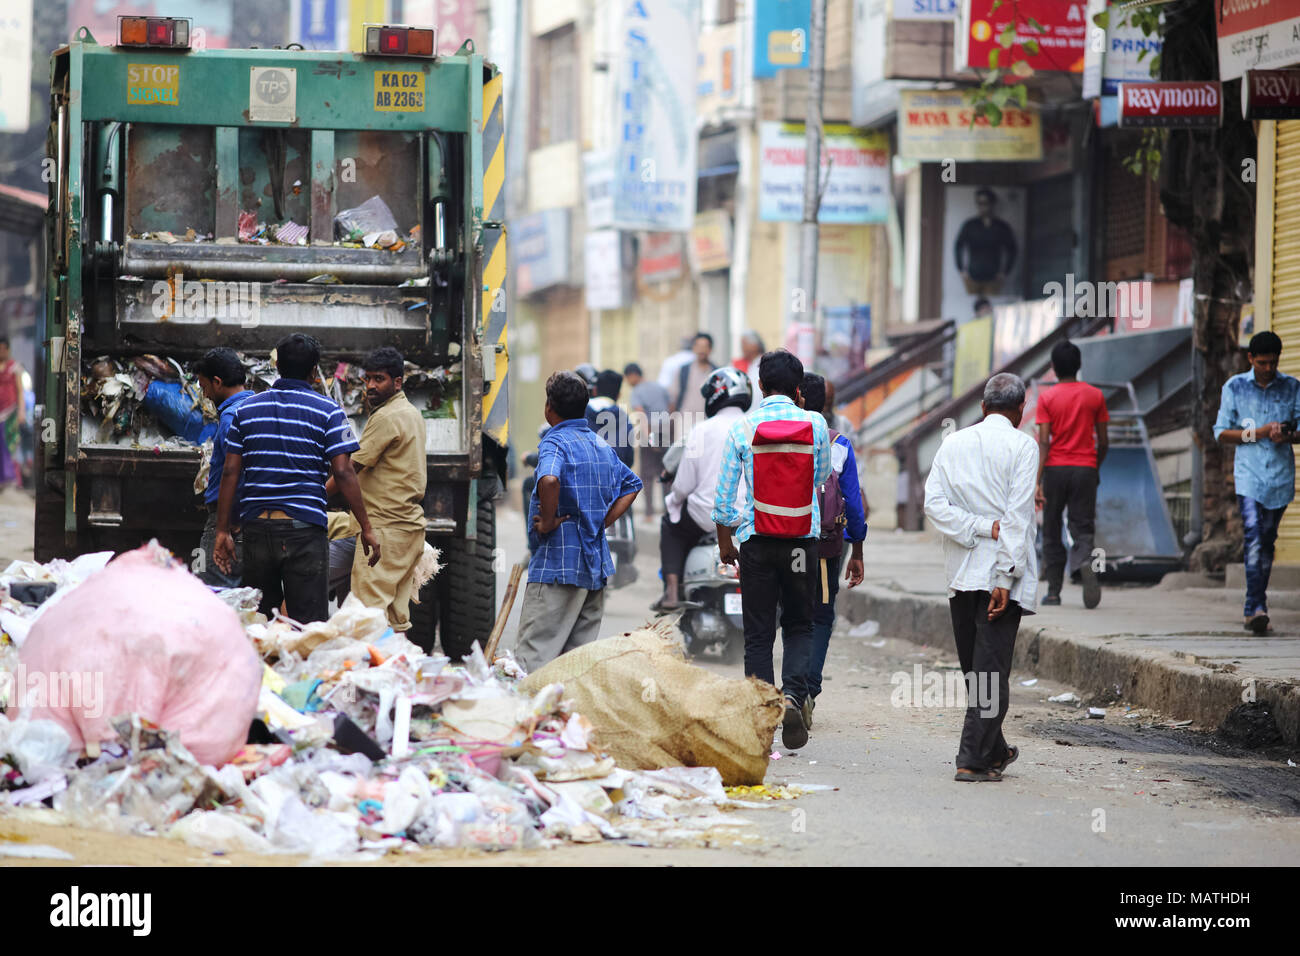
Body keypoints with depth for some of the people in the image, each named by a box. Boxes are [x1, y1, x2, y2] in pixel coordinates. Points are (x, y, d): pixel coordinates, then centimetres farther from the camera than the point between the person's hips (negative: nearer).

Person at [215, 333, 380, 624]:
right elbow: (343, 473, -7)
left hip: (256, 524, 3)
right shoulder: (328, 412, -1)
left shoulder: (246, 409, 9)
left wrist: (223, 531, 9)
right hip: (304, 528, -3)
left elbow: (230, 472, 6)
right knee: (308, 624, -4)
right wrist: (366, 528, -2)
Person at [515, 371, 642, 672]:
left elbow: (549, 480, -32)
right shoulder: (602, 446, 14)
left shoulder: (555, 442, -11)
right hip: (596, 564, 8)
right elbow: (631, 485, 26)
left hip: (558, 563, -8)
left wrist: (547, 522, -18)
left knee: (533, 658, -10)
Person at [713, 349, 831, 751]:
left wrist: (725, 540, 11)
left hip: (758, 540, -1)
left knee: (758, 633, 4)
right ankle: (793, 695, -11)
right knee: (799, 627, 13)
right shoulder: (815, 425, -3)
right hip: (803, 540, 1)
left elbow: (723, 493, -2)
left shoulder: (742, 428, -5)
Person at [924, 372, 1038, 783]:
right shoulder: (1022, 446, -6)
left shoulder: (953, 443, 7)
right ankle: (974, 760, -8)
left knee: (975, 669, 15)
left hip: (961, 575, 5)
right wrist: (1005, 579, -16)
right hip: (1000, 574, -5)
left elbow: (934, 504, -4)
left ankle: (994, 750, 26)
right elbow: (1017, 516, -14)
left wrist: (982, 528, -7)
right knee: (991, 671, -3)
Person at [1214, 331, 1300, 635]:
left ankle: (1255, 608, 18)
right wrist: (1260, 432, -11)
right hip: (1249, 473, -2)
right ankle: (1256, 608, -22)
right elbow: (1222, 432, 3)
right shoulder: (1234, 388, 3)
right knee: (1254, 538, -16)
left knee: (1267, 541, 9)